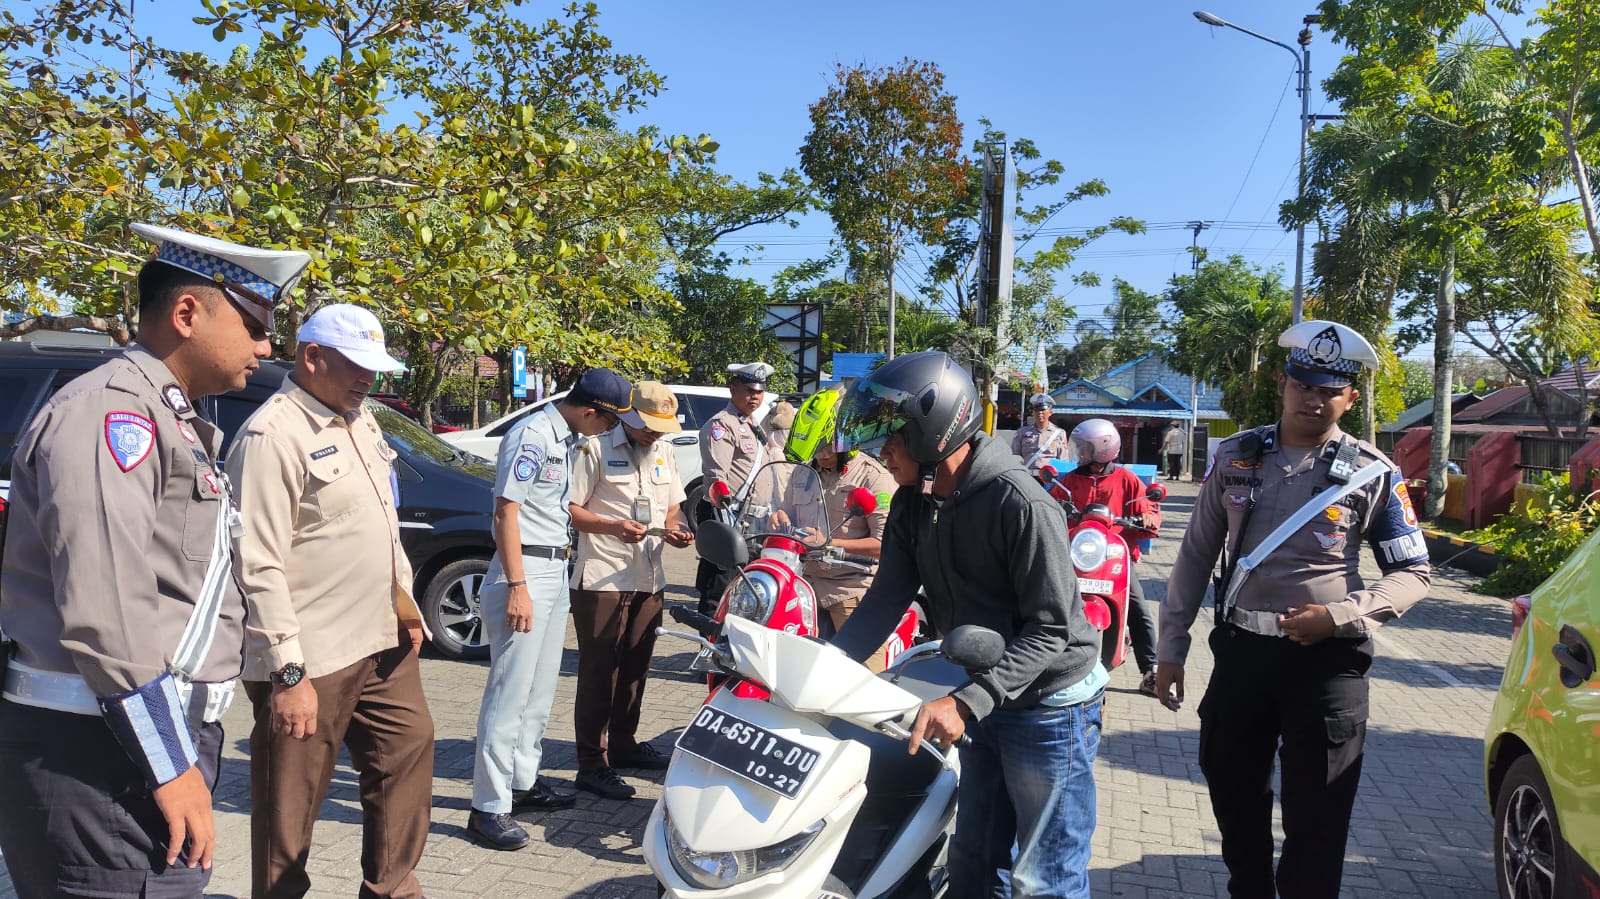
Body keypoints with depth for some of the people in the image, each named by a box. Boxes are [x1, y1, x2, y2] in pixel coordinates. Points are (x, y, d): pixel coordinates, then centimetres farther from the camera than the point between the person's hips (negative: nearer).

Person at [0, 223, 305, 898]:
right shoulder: (111, 409, -14)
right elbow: (102, 611, -23)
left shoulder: (177, 425, 17)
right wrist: (170, 767, -20)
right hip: (97, 747, -9)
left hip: (164, 734, 9)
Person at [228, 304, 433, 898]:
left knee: (409, 751, 16)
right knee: (291, 804, 3)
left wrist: (403, 597, 20)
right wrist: (288, 673, -21)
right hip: (310, 661, -9)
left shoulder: (360, 421, 11)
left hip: (383, 640, 9)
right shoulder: (273, 434, -16)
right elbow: (259, 566, -20)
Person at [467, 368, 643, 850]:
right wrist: (517, 587, -23)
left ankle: (523, 781, 29)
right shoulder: (532, 434, -16)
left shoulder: (569, 440, 13)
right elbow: (506, 511, -19)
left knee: (540, 690, 17)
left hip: (555, 571, 10)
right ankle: (489, 807, -2)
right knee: (510, 692, -8)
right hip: (524, 573, -10)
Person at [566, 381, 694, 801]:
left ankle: (623, 743, 32)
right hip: (602, 581, -7)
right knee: (599, 672, -2)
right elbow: (570, 509, -10)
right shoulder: (597, 449, -7)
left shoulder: (664, 452, 14)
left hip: (649, 580, 7)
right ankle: (592, 764, 5)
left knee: (635, 669, 16)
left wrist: (679, 528, -1)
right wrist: (612, 526, -24)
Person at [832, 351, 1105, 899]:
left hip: (1049, 705, -7)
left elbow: (1051, 628, -25)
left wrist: (967, 702, -33)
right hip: (983, 700, 8)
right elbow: (886, 600, -3)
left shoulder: (1019, 503, -25)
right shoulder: (913, 503, -1)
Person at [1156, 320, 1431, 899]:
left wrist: (1338, 615, -16)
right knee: (1234, 801, 16)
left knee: (1316, 824, 5)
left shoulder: (1374, 474, -3)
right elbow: (1196, 556, 8)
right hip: (1240, 651, 3)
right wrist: (1171, 647, 6)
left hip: (1327, 661, -3)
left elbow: (1412, 574, 1)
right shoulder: (1236, 457, 4)